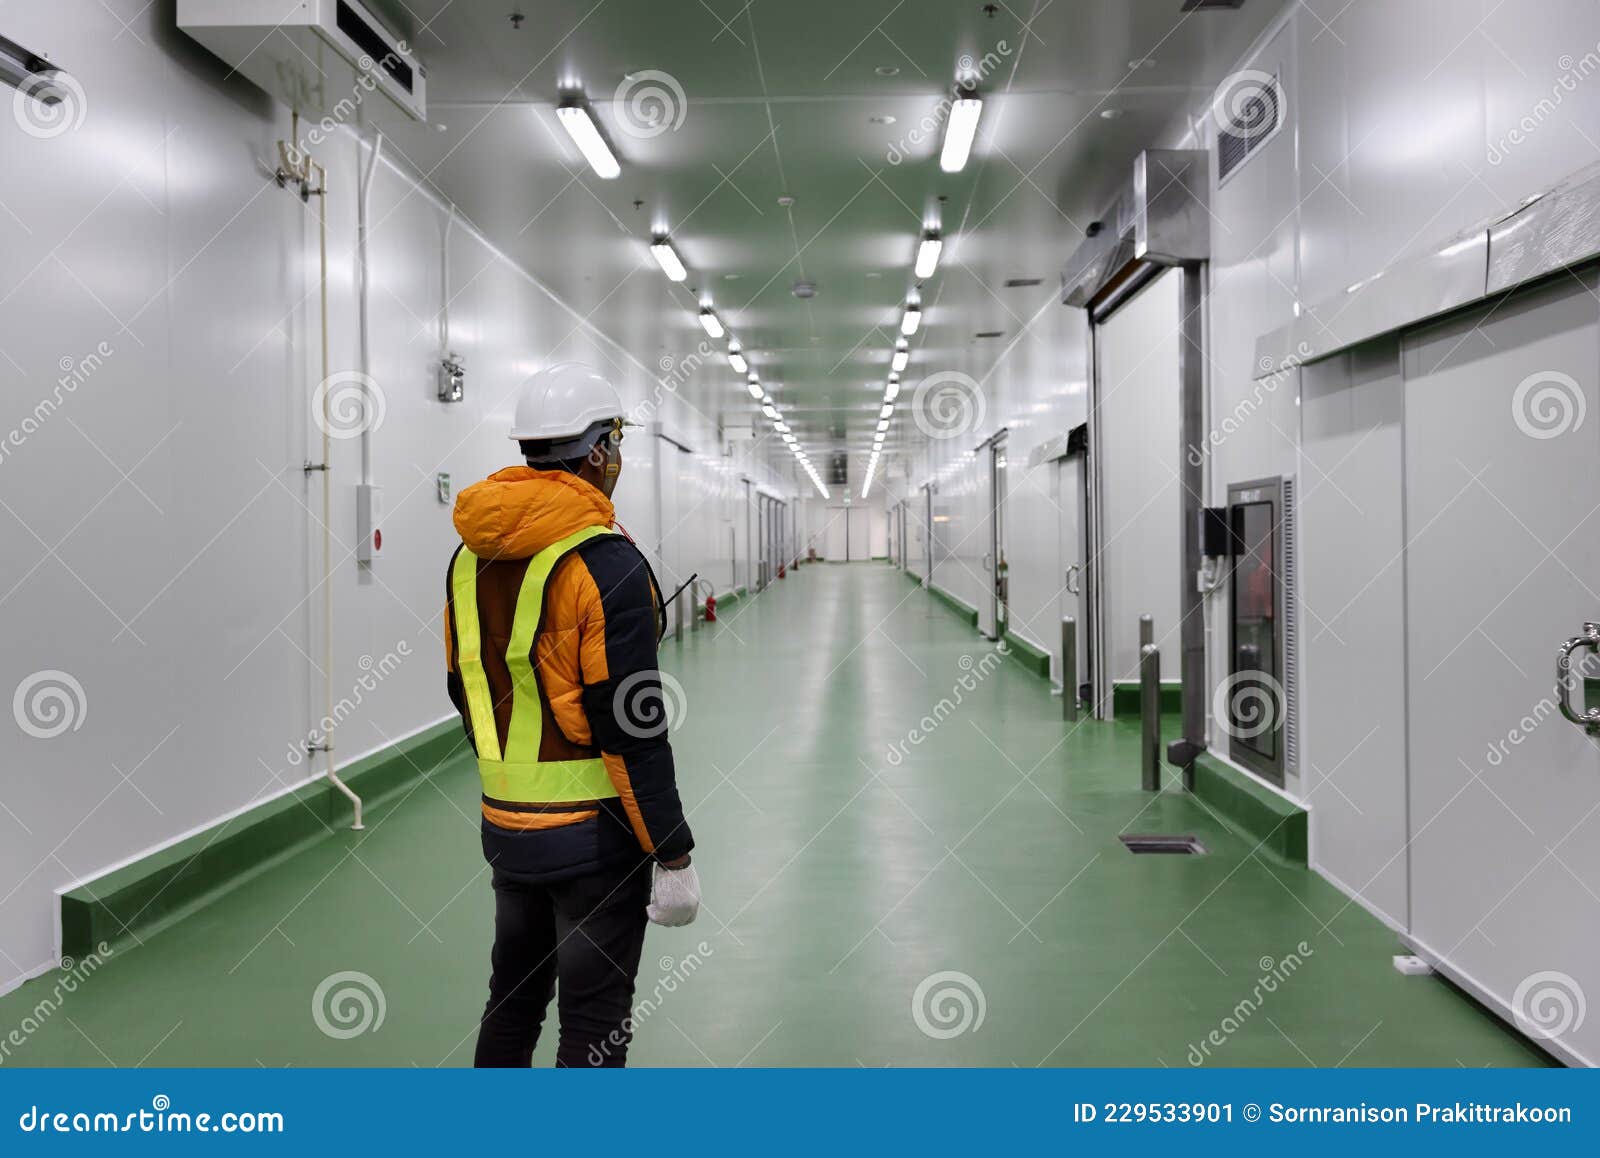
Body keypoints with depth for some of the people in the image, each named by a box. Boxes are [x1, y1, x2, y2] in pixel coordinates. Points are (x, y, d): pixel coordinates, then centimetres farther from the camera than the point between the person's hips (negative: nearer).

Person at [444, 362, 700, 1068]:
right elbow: (633, 727, -21)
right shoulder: (606, 564, -19)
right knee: (594, 1022, 7)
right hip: (595, 832, -7)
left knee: (512, 1000, 23)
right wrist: (672, 854, -15)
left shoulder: (470, 558, 4)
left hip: (505, 826, 7)